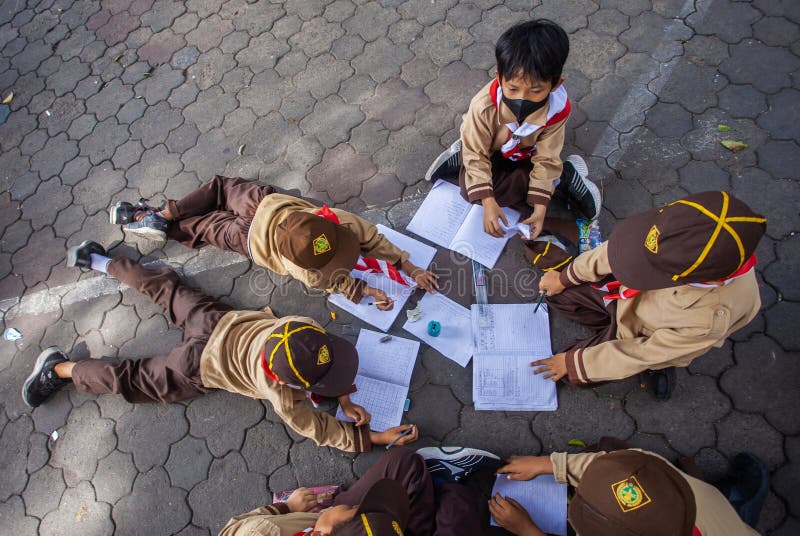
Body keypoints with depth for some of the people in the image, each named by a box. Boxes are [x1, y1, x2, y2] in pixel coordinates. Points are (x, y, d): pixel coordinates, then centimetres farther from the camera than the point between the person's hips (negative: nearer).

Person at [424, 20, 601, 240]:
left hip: (525, 156, 2)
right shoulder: (484, 106, -35)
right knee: (471, 191, -25)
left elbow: (546, 159, -20)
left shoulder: (558, 109, -28)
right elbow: (476, 154, -29)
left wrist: (540, 207, -28)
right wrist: (488, 202, -38)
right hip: (489, 154, -1)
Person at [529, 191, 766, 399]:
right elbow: (616, 248, -14)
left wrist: (574, 362, -15)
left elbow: (643, 353, -25)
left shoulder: (713, 317, -41)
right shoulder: (693, 235, -33)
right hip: (626, 295, 5)